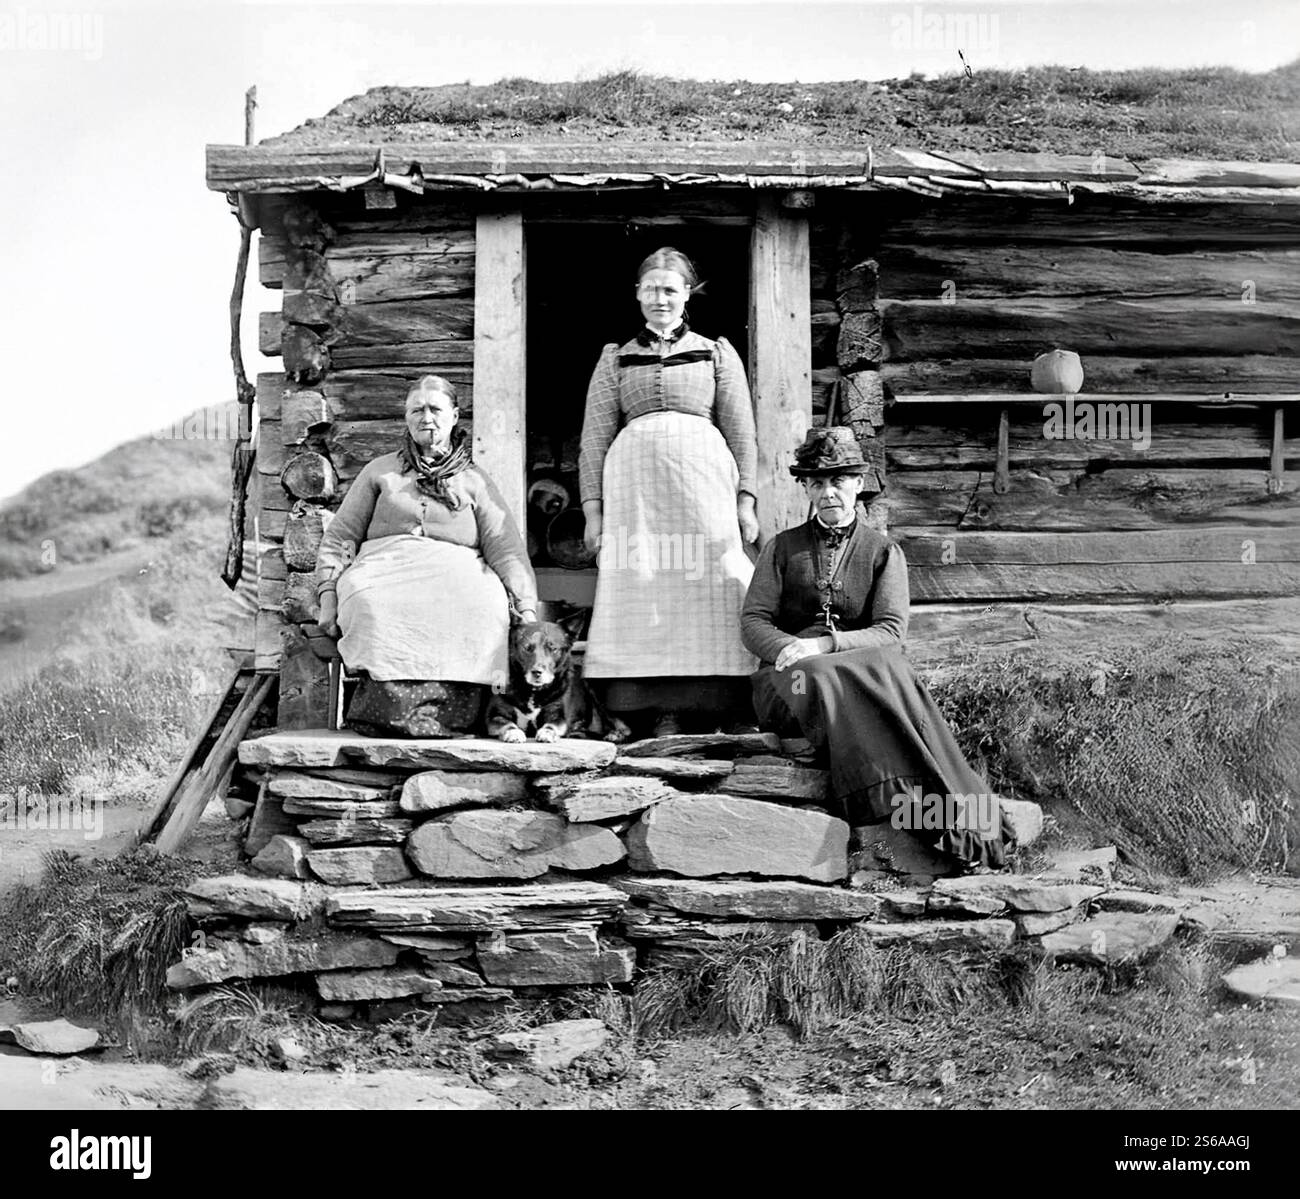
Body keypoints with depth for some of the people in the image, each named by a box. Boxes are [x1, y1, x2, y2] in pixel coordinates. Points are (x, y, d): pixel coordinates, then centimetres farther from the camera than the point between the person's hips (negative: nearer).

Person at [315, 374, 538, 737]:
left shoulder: (475, 481, 19)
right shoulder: (380, 472, 22)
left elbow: (504, 545, 6)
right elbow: (339, 537, 17)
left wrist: (526, 608, -10)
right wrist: (328, 594, 0)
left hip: (455, 570, 0)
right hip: (384, 568, 0)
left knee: (484, 606, -35)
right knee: (374, 603, -37)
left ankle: (446, 717, -37)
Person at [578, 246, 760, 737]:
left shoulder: (716, 353, 15)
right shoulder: (616, 359, 17)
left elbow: (742, 433, 12)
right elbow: (594, 438, 12)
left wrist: (745, 499, 2)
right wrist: (592, 509, 3)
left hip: (703, 480, -1)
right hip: (633, 482, 1)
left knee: (711, 587, -7)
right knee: (643, 586, -7)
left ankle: (737, 714, -6)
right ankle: (664, 714, -7)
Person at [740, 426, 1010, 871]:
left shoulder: (883, 552, 13)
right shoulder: (781, 548, 17)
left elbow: (890, 632, 0)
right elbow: (753, 621, 8)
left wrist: (823, 645, -17)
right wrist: (787, 649, -15)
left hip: (864, 668, 0)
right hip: (790, 678, 0)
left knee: (888, 668, -36)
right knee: (828, 679, -37)